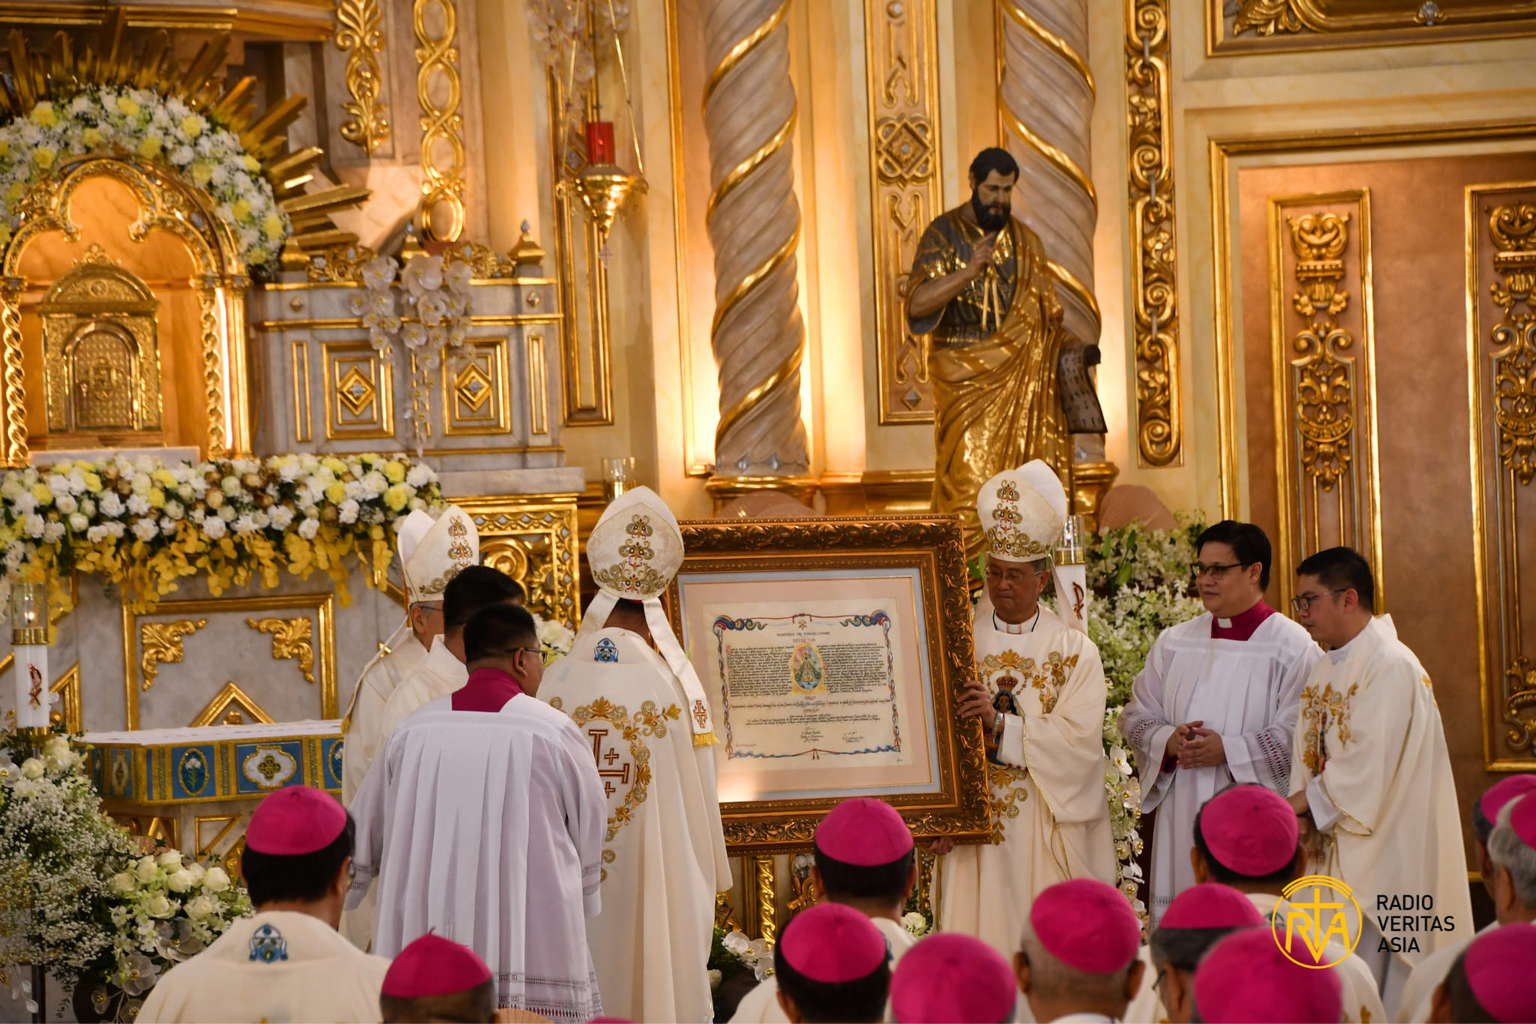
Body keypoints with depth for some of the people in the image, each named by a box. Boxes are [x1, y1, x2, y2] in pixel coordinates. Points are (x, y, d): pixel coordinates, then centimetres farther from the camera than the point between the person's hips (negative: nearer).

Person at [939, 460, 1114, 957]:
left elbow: (1080, 739, -9)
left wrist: (1001, 724, -18)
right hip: (973, 818, 1)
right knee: (980, 926, -2)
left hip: (1047, 826, -1)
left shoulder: (1075, 651, 3)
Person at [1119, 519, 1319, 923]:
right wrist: (1168, 740, -7)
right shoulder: (1173, 643, 14)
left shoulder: (1293, 647, -3)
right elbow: (1135, 717, 14)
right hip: (1182, 819, 5)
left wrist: (1228, 750, -17)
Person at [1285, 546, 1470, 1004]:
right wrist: (1297, 815, -3)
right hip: (1333, 849, 8)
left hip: (1382, 849, -8)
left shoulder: (1392, 666, -14)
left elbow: (1368, 764, -20)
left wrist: (1298, 804, -14)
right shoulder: (1324, 670, 14)